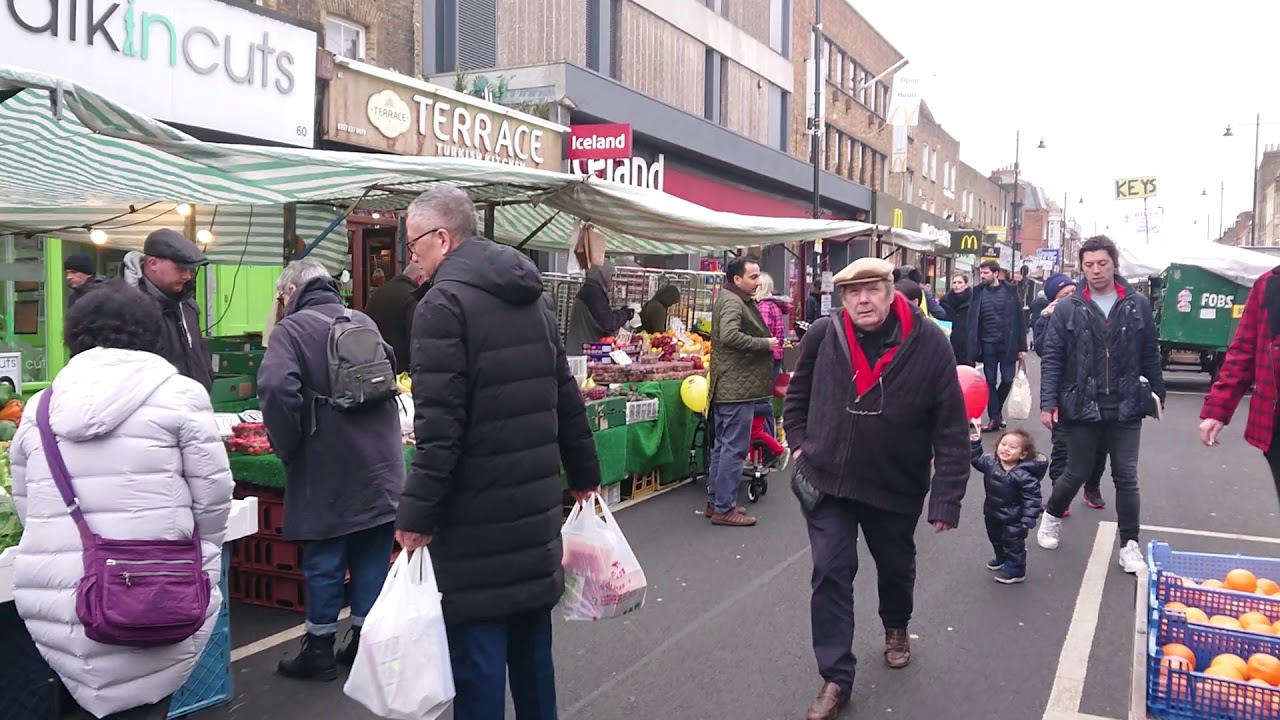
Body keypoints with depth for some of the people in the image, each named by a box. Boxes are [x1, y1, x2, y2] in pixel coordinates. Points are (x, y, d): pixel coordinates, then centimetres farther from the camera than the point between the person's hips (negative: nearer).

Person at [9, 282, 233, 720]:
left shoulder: (38, 407, 11)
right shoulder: (179, 393, -2)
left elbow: (25, 506, 13)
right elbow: (212, 493, -3)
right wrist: (201, 558, 14)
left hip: (51, 598, 4)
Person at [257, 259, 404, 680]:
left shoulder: (292, 329, -9)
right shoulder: (364, 322, 10)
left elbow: (277, 389, -24)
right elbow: (389, 373, 22)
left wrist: (287, 446, -12)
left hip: (327, 469, -5)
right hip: (379, 465, 5)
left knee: (323, 561, 7)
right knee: (372, 557, 13)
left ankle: (321, 649, 18)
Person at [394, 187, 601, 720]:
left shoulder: (444, 303, -13)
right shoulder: (532, 298, 11)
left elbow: (440, 423, -20)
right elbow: (565, 398, 15)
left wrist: (417, 513, -17)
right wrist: (584, 473, 22)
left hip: (476, 512, -8)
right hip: (535, 501, 8)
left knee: (476, 642, 2)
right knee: (530, 635, 19)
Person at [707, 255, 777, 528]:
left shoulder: (734, 300, 19)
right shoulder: (732, 302, -15)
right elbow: (730, 335, -30)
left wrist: (766, 342, 15)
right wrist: (764, 343, -19)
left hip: (725, 388, 11)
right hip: (737, 388, -11)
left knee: (722, 446, 16)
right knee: (734, 448, -6)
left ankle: (715, 501, 24)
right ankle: (724, 509, -1)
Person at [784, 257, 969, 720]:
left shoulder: (929, 344, -18)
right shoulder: (823, 336, -12)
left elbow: (951, 429, -16)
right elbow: (799, 393, 9)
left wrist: (946, 498, -18)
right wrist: (800, 442, 3)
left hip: (896, 487, 0)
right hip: (826, 480, 1)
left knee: (896, 567, 22)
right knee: (830, 575, -2)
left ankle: (896, 628, 53)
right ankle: (836, 679, 10)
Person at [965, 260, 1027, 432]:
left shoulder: (1010, 291, -1)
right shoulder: (978, 292, 3)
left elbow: (1019, 319, -1)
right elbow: (972, 320, 1)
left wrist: (1022, 347, -5)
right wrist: (972, 346, -7)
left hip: (1007, 344, -1)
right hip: (987, 344, 1)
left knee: (1007, 380, 2)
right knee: (990, 381, 4)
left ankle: (998, 410, 26)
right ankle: (994, 418, 11)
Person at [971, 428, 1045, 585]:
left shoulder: (1023, 475, -29)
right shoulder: (990, 462, -12)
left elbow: (1032, 498, -24)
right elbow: (977, 460, 9)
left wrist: (1028, 519, -25)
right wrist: (975, 444, -5)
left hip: (1013, 519, -7)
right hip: (992, 513, 7)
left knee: (1013, 543, 9)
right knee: (996, 539, 28)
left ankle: (1015, 570, 26)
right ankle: (1002, 559, 52)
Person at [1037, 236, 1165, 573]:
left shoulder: (1138, 306, 1)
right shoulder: (1068, 308, -3)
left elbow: (1150, 355, 8)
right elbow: (1051, 358, -4)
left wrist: (1158, 393, 10)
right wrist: (1048, 402, -10)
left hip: (1126, 407, 1)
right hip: (1081, 406, -1)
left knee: (1126, 477, 5)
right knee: (1078, 472, 10)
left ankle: (1129, 545, 16)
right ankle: (1052, 515, 37)